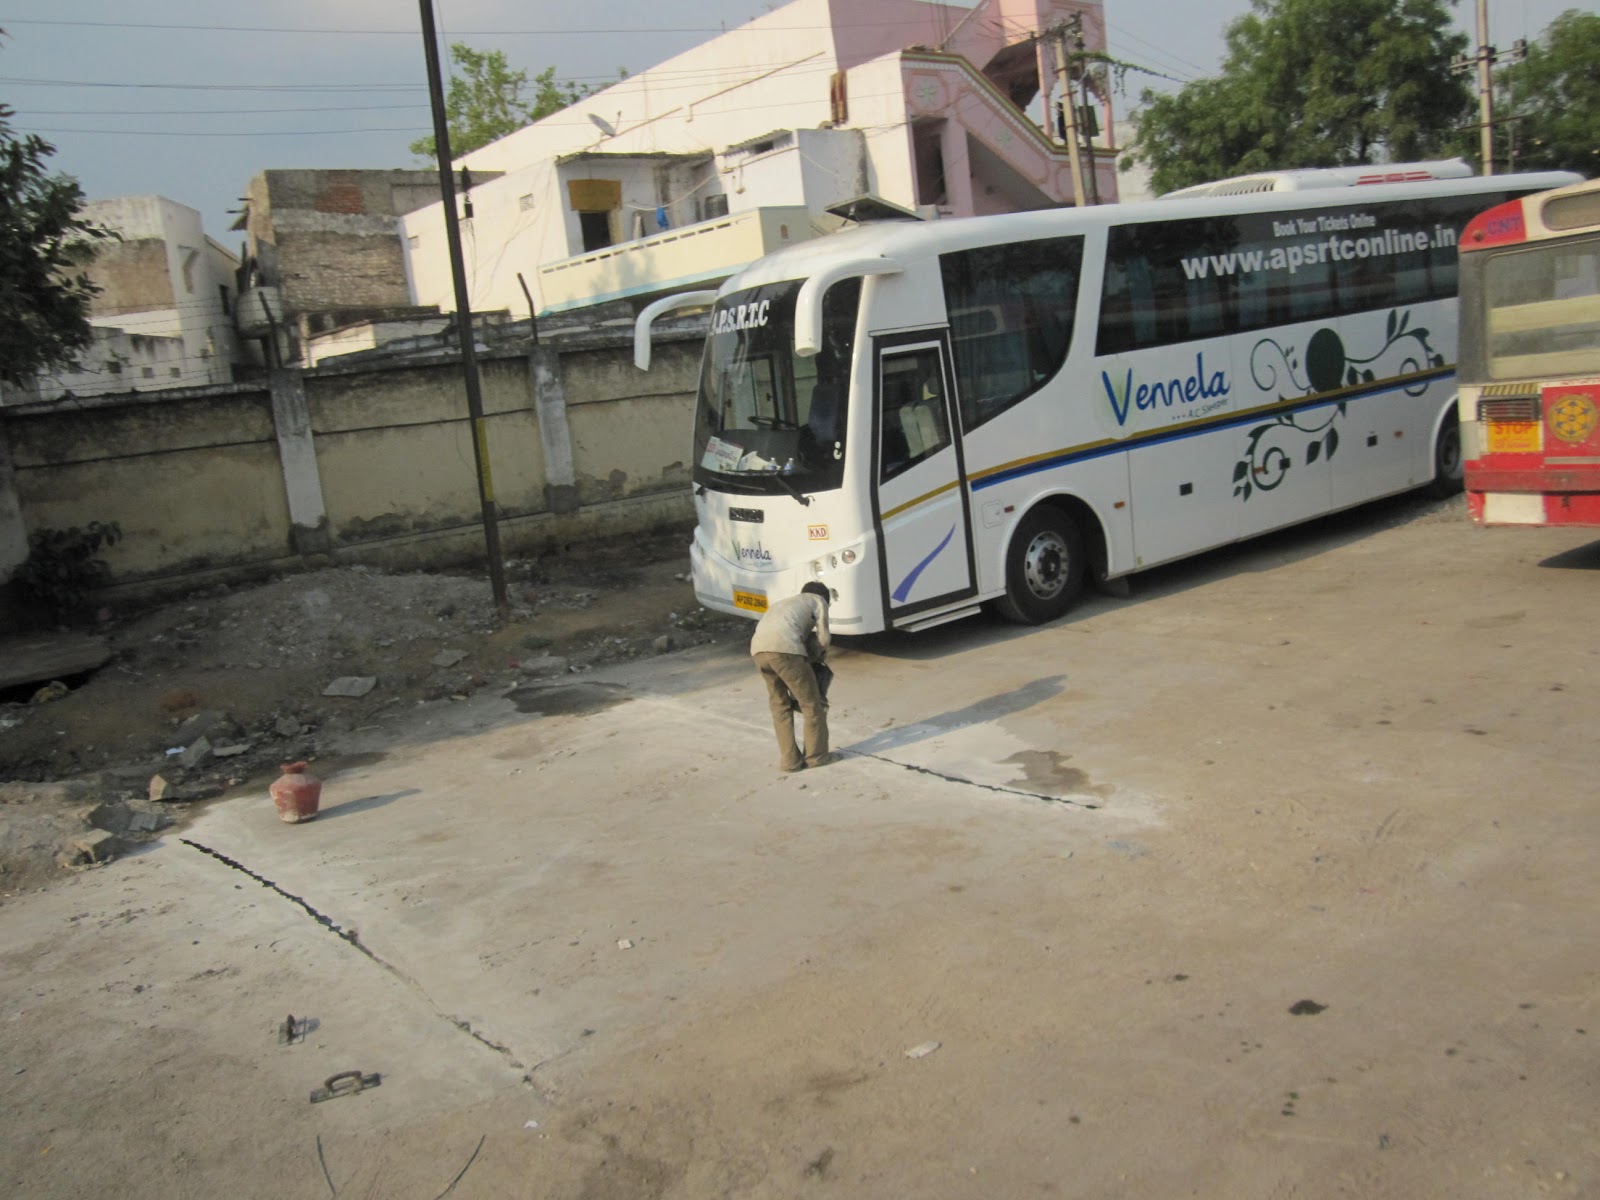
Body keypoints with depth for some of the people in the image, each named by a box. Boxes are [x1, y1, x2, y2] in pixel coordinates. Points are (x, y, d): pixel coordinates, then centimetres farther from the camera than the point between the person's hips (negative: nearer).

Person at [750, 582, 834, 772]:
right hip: (784, 648, -6)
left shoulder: (784, 603, 40)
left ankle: (789, 759, 22)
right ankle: (816, 755, 22)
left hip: (758, 649, 6)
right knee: (811, 704, 11)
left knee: (779, 705, 21)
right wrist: (819, 656, 36)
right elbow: (823, 638, 16)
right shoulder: (818, 600, 24)